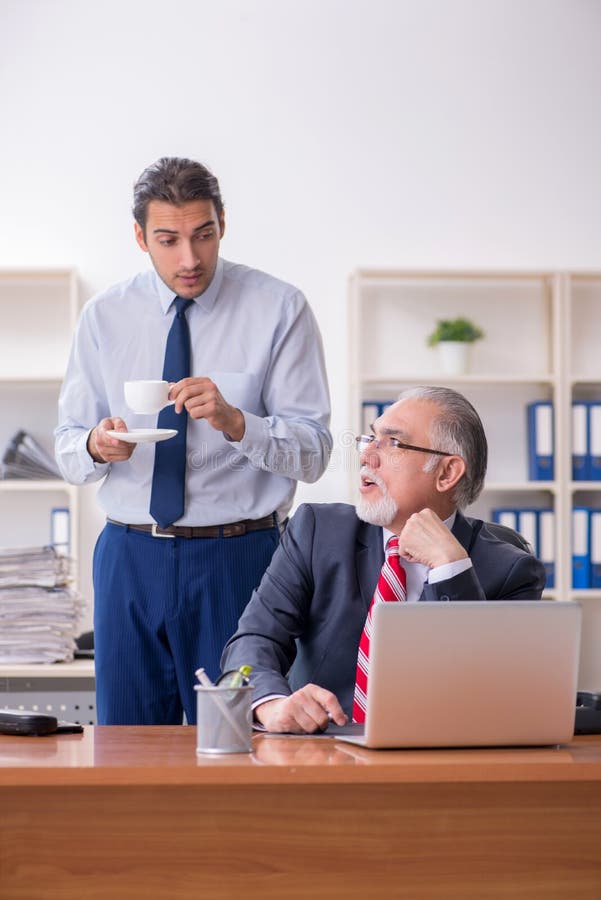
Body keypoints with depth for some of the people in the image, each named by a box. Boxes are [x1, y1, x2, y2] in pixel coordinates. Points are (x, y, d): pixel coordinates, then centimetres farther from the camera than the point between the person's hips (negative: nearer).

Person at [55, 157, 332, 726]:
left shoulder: (279, 310, -3)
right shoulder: (105, 316, 5)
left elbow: (312, 453, -7)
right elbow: (67, 449, 5)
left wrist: (234, 420, -25)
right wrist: (96, 445, -17)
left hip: (238, 558, -2)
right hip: (130, 556, 3)